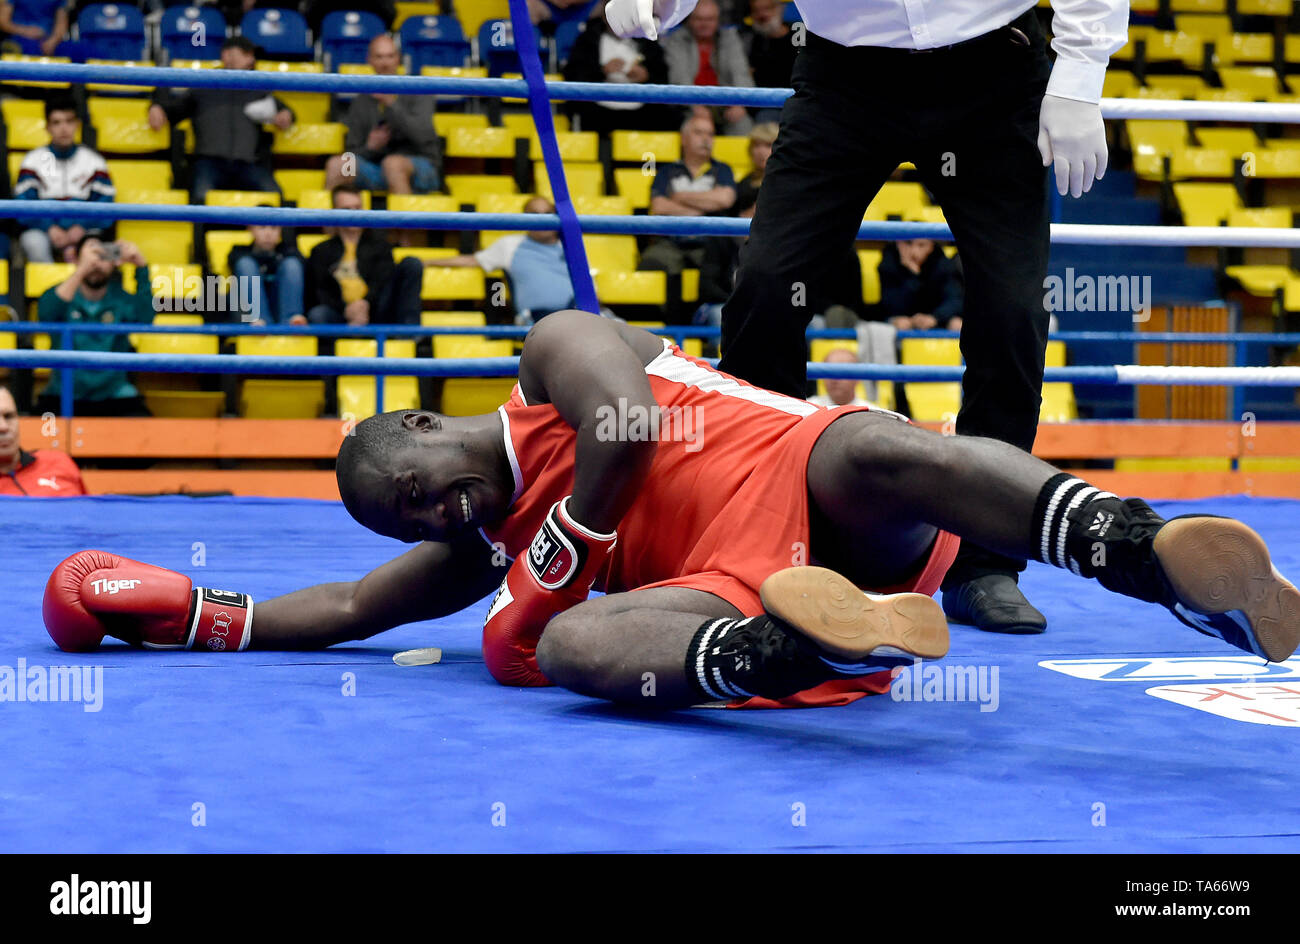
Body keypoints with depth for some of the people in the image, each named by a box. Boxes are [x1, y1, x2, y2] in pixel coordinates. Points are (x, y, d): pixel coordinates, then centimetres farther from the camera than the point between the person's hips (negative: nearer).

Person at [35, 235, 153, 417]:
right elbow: (46, 315, -22)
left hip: (115, 397, 0)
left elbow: (145, 319, -18)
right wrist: (81, 271, -30)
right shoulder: (60, 293, 2)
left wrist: (141, 267, -26)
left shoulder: (122, 299, 3)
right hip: (63, 398, 0)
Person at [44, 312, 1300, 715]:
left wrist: (536, 586, 1)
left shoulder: (556, 353, 10)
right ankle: (796, 644, -60)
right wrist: (192, 614, 27)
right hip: (739, 593, 4)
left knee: (867, 450, -40)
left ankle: (1165, 558, -56)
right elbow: (347, 609, 34)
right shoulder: (486, 547, 29)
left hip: (807, 489, -4)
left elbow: (628, 427, -9)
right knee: (568, 647, -27)